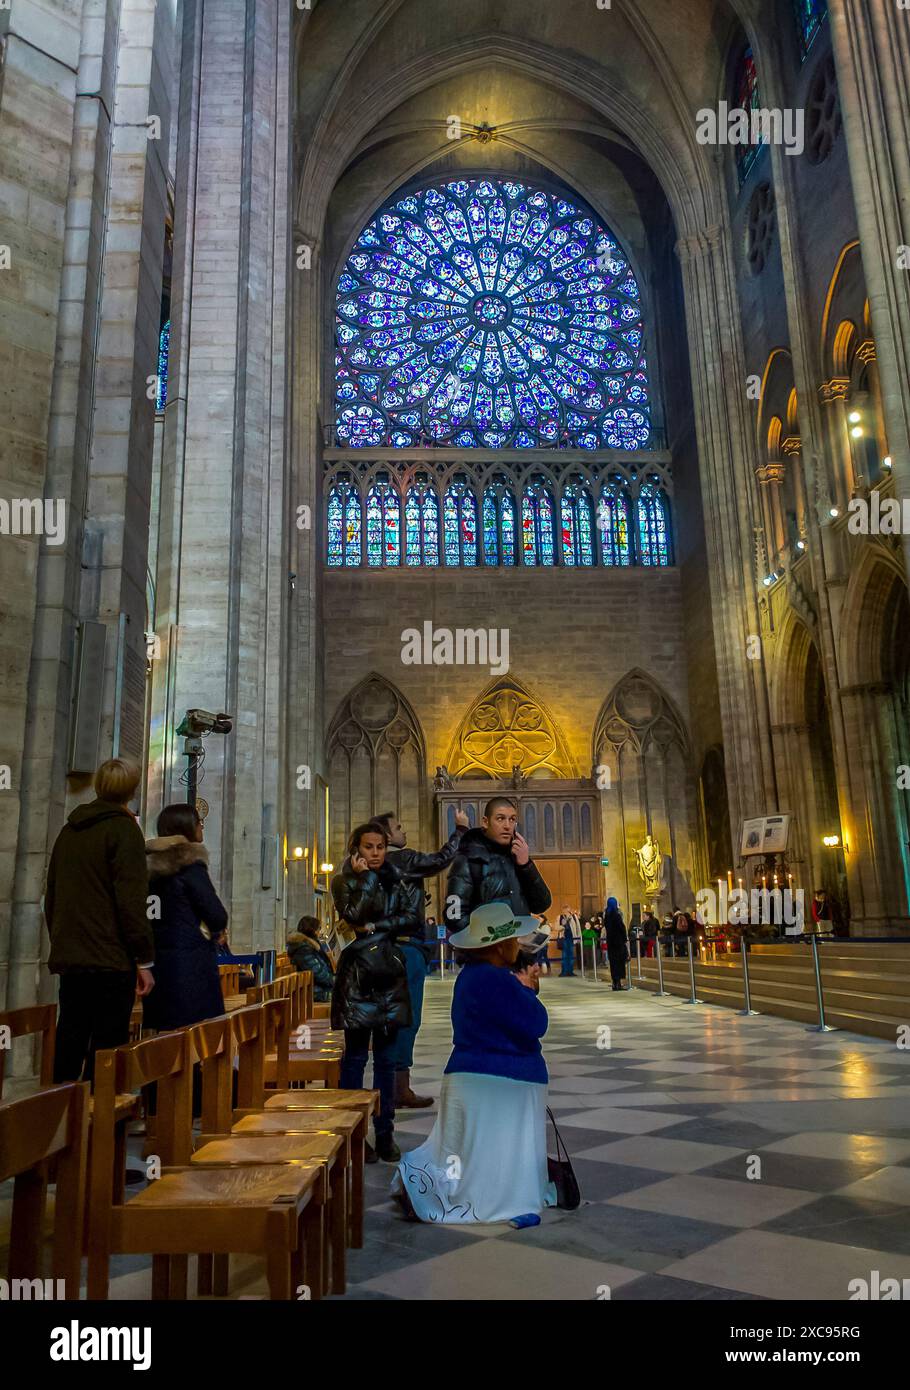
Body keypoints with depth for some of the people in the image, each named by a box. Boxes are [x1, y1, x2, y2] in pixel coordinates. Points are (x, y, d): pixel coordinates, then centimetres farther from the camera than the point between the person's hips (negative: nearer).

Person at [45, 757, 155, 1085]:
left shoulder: (69, 830, 14)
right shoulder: (123, 828, -9)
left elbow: (50, 897, 20)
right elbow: (132, 902, -15)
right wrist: (144, 960, -11)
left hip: (68, 958, 7)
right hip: (111, 960, -7)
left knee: (69, 1044, 13)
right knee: (107, 1046, -3)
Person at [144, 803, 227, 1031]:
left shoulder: (152, 866, 10)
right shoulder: (191, 867, -11)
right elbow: (218, 918, -10)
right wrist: (209, 932, 11)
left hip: (157, 962, 7)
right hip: (191, 967, -7)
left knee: (165, 1036, 11)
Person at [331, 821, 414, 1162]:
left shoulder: (395, 880, 12)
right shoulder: (344, 881, 2)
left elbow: (410, 919, 0)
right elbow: (352, 915, -16)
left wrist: (374, 926, -9)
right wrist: (366, 877, -11)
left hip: (390, 971, 4)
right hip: (357, 972, -3)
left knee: (386, 1058, 7)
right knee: (356, 1055, 0)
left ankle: (385, 1134, 13)